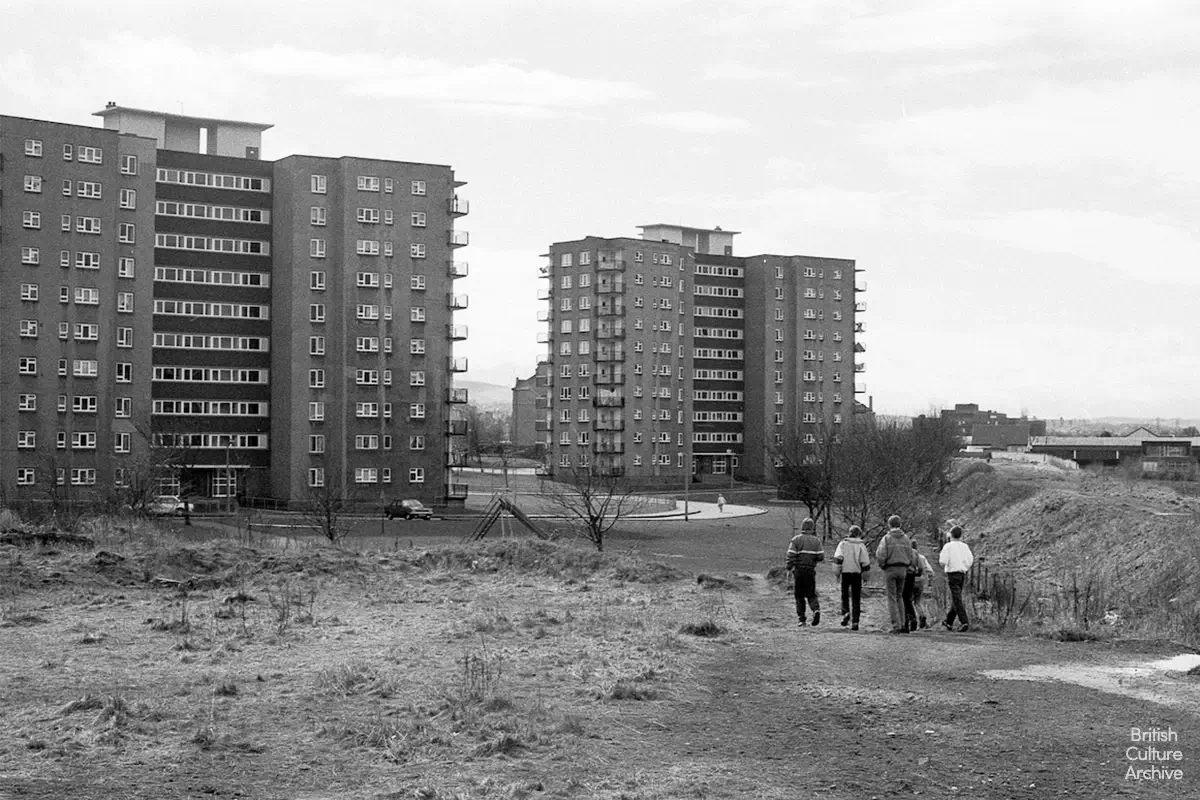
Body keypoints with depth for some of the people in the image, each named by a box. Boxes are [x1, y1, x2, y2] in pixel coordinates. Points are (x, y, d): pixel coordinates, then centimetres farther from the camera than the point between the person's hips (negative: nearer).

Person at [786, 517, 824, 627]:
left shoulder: (796, 540, -1)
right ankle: (816, 609, -19)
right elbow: (821, 557, -2)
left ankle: (802, 619, 5)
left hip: (798, 570, -1)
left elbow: (791, 556, -9)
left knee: (799, 596, 8)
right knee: (811, 594, 9)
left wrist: (789, 569, -5)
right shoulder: (816, 541, 4)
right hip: (811, 571, 1)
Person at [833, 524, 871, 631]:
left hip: (845, 573, -1)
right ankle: (855, 622, 3)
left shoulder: (843, 544, 3)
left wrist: (837, 570, -2)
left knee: (845, 595, 13)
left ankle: (845, 613, -13)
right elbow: (865, 562, 1)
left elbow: (838, 557, -8)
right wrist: (865, 572, 14)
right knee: (856, 599, 7)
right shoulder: (861, 546, 5)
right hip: (857, 574, 1)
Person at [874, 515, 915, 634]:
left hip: (890, 569, -4)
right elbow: (910, 556, 6)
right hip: (903, 569, 4)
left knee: (892, 598, 0)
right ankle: (902, 624, 11)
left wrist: (882, 566, 4)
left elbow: (880, 555, -14)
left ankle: (896, 626, -5)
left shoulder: (886, 538, -7)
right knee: (899, 597, 16)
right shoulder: (905, 538, 6)